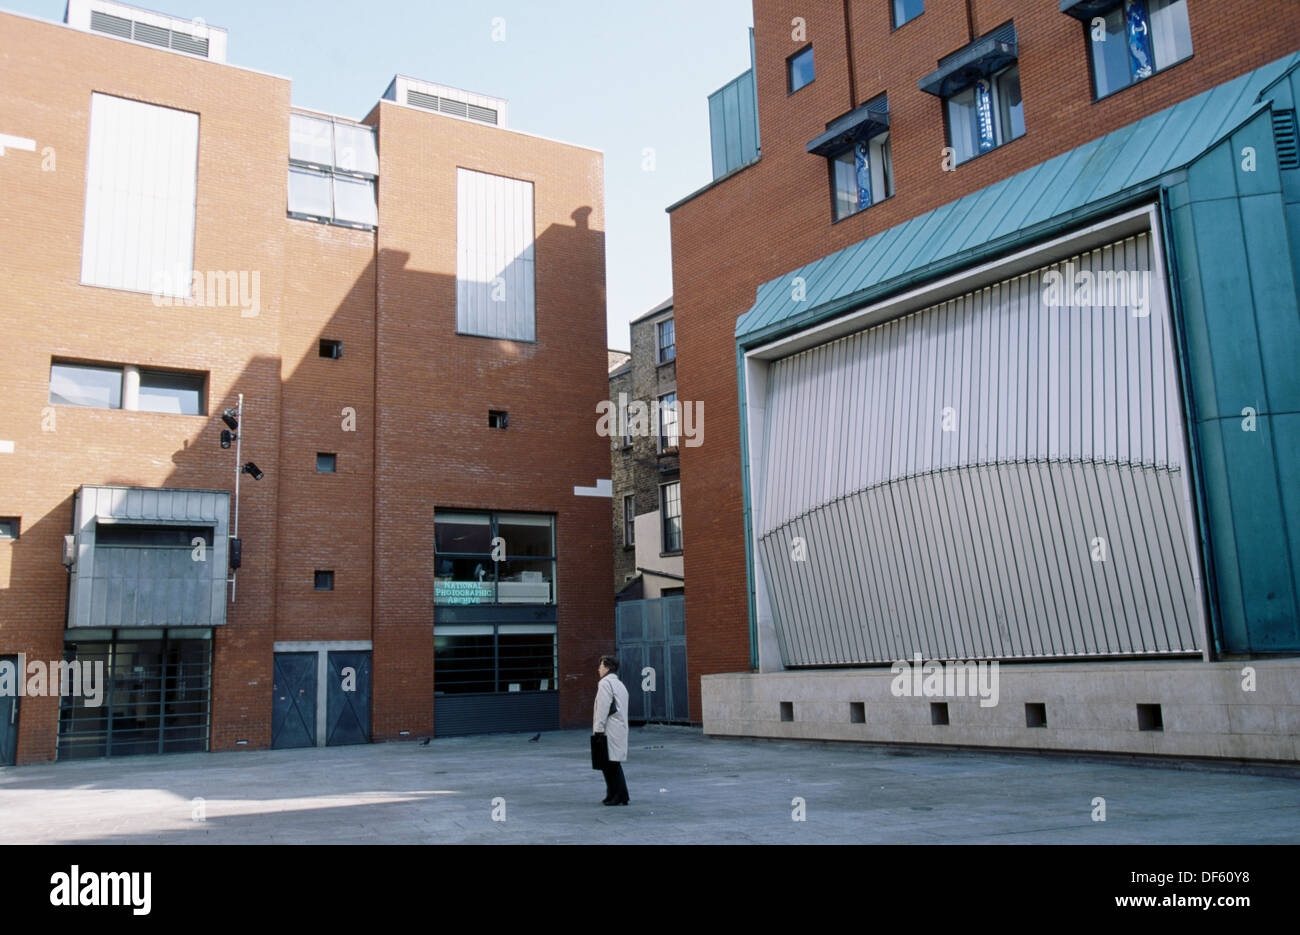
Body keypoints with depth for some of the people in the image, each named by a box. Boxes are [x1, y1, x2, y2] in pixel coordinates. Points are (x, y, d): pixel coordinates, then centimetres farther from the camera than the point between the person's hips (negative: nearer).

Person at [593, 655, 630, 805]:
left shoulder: (605, 683, -9)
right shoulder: (619, 685, 21)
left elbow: (602, 708, -16)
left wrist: (598, 729, -14)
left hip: (610, 731, -10)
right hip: (620, 730, 10)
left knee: (610, 764, -6)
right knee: (614, 764, 14)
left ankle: (619, 797, -6)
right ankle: (614, 795, 17)